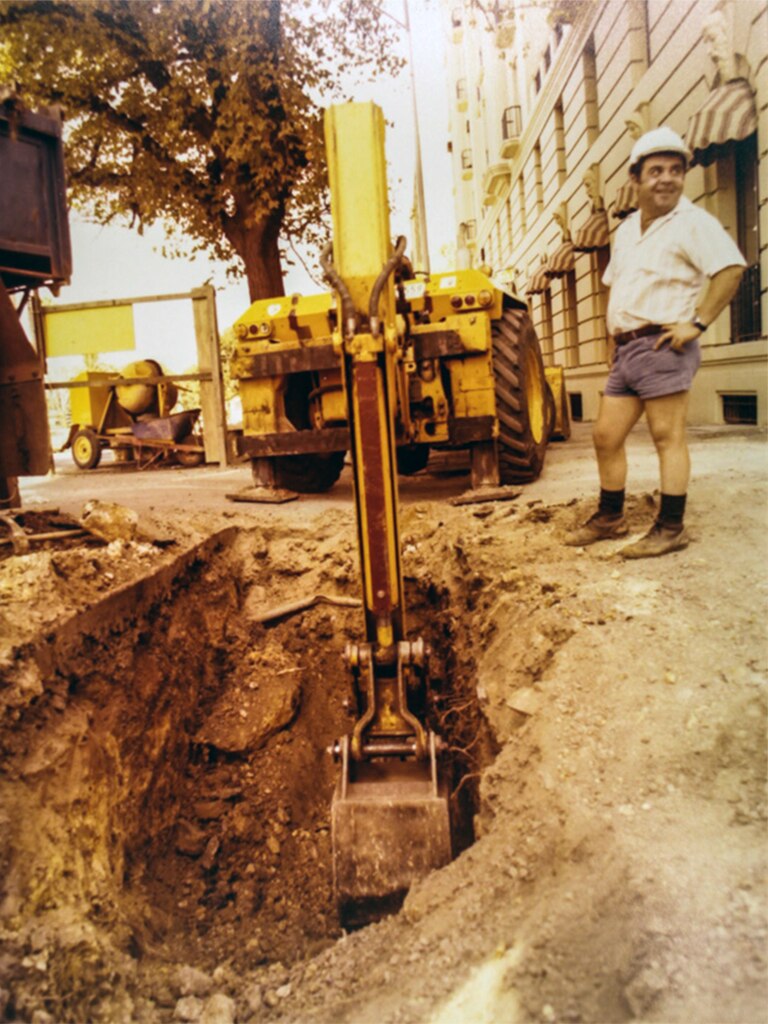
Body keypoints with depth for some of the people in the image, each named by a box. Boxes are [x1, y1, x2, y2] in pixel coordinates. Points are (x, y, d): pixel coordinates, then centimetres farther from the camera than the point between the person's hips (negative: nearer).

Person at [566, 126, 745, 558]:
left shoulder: (692, 222, -4)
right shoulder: (627, 230, 19)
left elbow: (731, 268, -15)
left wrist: (698, 322, -19)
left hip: (662, 345, -8)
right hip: (626, 349, 8)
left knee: (668, 437, -6)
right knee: (606, 436, 8)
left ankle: (671, 528, 1)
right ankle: (610, 518, 21)